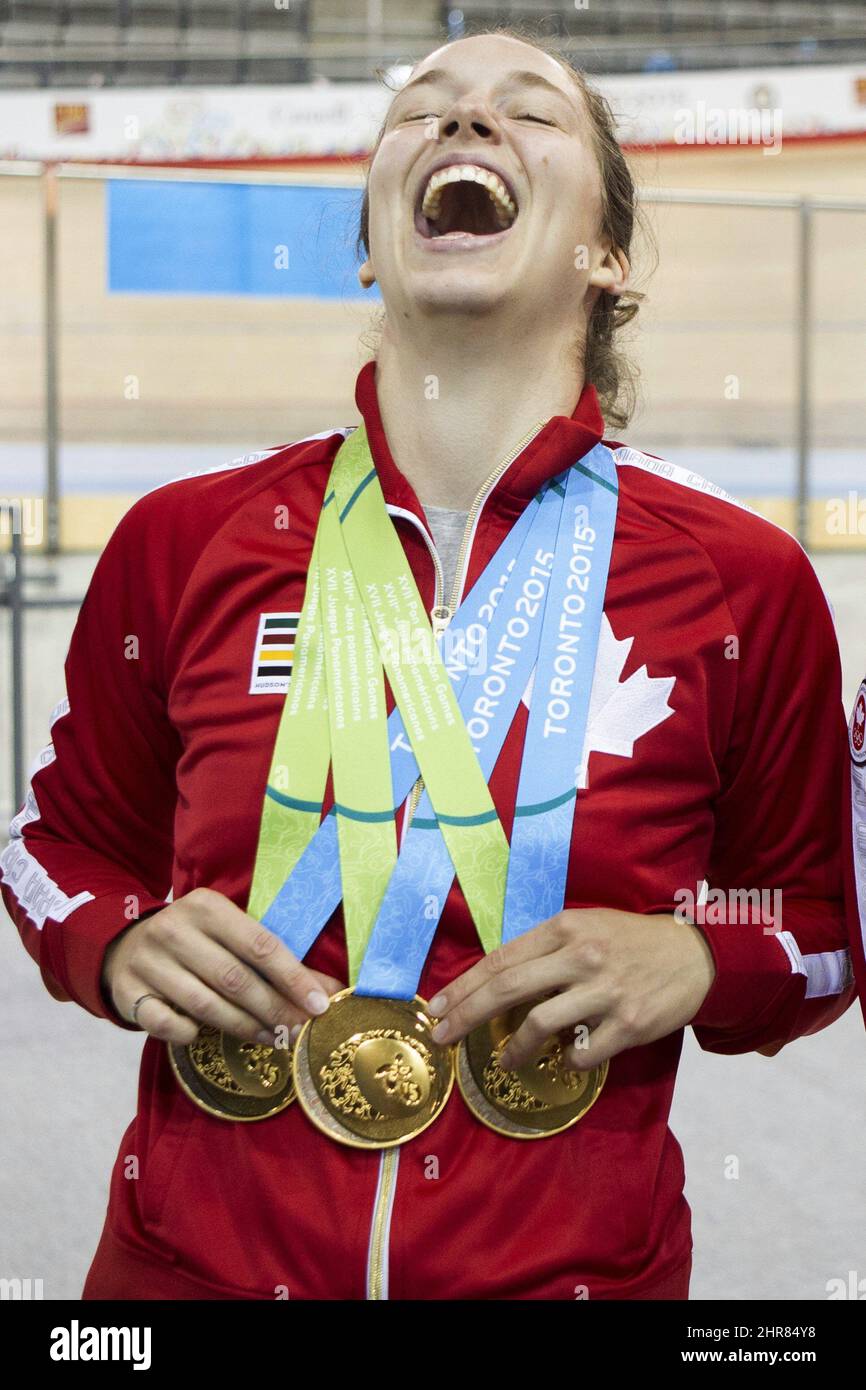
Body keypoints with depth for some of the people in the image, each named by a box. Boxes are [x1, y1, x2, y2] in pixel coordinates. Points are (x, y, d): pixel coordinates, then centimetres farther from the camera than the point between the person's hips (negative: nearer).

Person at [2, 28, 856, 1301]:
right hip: (195, 1257, 1)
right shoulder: (182, 543, -3)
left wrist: (698, 959, -14)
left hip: (577, 1269, 0)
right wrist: (126, 949, -10)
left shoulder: (744, 581, -5)